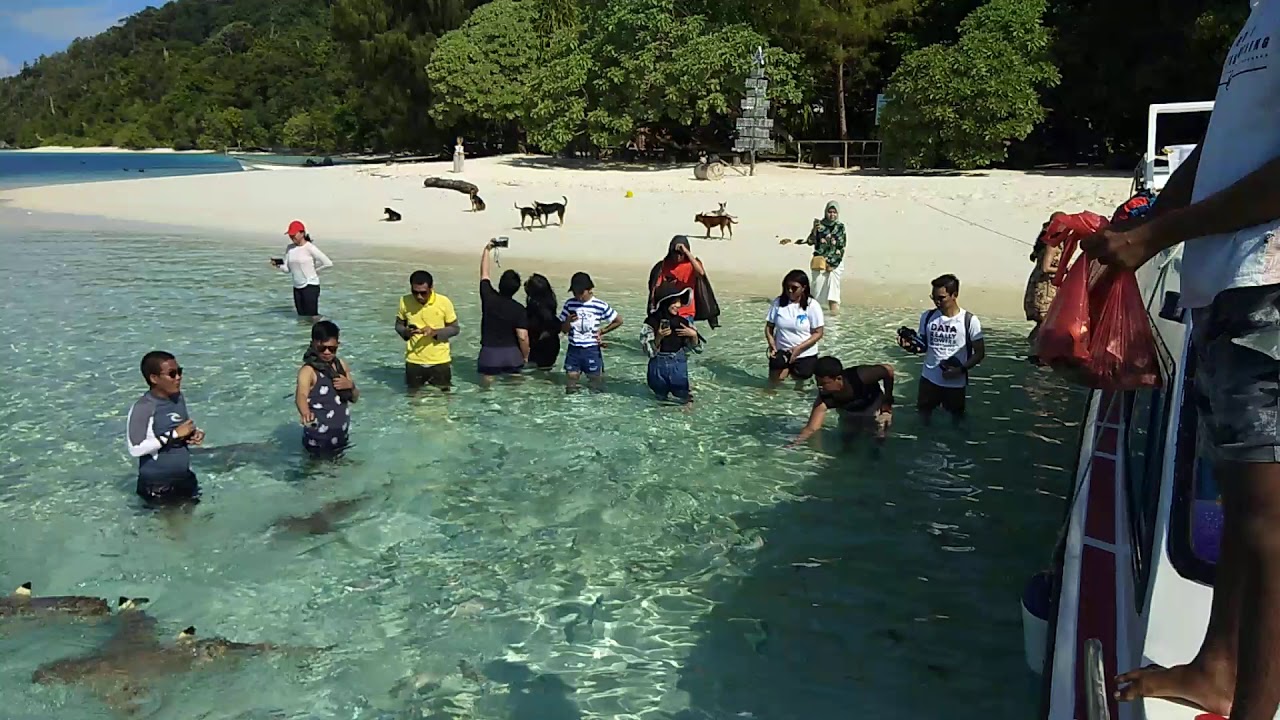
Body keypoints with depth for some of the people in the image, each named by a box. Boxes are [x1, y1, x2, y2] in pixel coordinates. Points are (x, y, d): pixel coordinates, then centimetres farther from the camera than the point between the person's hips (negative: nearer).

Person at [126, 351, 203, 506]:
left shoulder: (178, 398, 3)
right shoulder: (144, 407, -20)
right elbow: (135, 448, -25)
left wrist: (195, 433, -6)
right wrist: (174, 434, -25)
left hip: (185, 478, 7)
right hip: (157, 485, -7)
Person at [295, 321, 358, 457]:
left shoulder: (341, 365, 3)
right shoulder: (309, 371, -18)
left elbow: (355, 398, 11)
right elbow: (301, 395, -37)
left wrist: (350, 385, -12)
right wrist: (305, 412, -59)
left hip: (342, 437, 6)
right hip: (318, 441, -6)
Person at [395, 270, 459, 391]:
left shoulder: (444, 302, -13)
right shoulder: (405, 301, -7)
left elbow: (454, 328, -4)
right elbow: (398, 324, 7)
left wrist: (435, 332, -23)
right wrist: (405, 332, -17)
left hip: (440, 361, -2)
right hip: (413, 361, 2)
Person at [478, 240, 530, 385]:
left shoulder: (488, 298, -7)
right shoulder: (518, 309, -11)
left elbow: (484, 274, 8)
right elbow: (523, 337, -15)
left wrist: (487, 250, 16)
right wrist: (525, 356, 2)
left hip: (489, 353, 0)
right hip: (512, 354, 0)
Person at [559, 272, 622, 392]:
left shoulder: (600, 305, -8)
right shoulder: (569, 304, -1)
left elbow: (619, 320, 4)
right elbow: (563, 329, 3)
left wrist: (602, 331, 0)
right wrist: (568, 321, -17)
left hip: (592, 350, -2)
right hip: (573, 349, 2)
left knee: (596, 383, 5)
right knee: (571, 383, 3)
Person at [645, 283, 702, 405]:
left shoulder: (683, 320, -7)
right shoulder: (653, 321, -13)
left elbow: (694, 346, 1)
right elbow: (650, 349, -13)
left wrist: (694, 334, -18)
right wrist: (659, 337, -28)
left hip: (679, 363, 1)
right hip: (659, 364, -1)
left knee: (682, 394, 3)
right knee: (661, 395, 16)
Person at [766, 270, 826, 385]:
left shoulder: (812, 305, -13)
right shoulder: (778, 302, -6)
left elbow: (818, 333, -12)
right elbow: (769, 327, 2)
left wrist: (799, 348, -22)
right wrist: (772, 346, -14)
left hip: (805, 355, -2)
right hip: (781, 352, 2)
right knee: (774, 383, 0)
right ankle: (787, 370, 29)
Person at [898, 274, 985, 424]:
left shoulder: (969, 320, -13)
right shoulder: (927, 317, -3)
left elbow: (980, 353, -8)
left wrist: (961, 370, -20)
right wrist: (910, 346, -15)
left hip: (955, 382, -3)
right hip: (929, 378, 3)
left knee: (957, 417, 16)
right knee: (924, 413, 16)